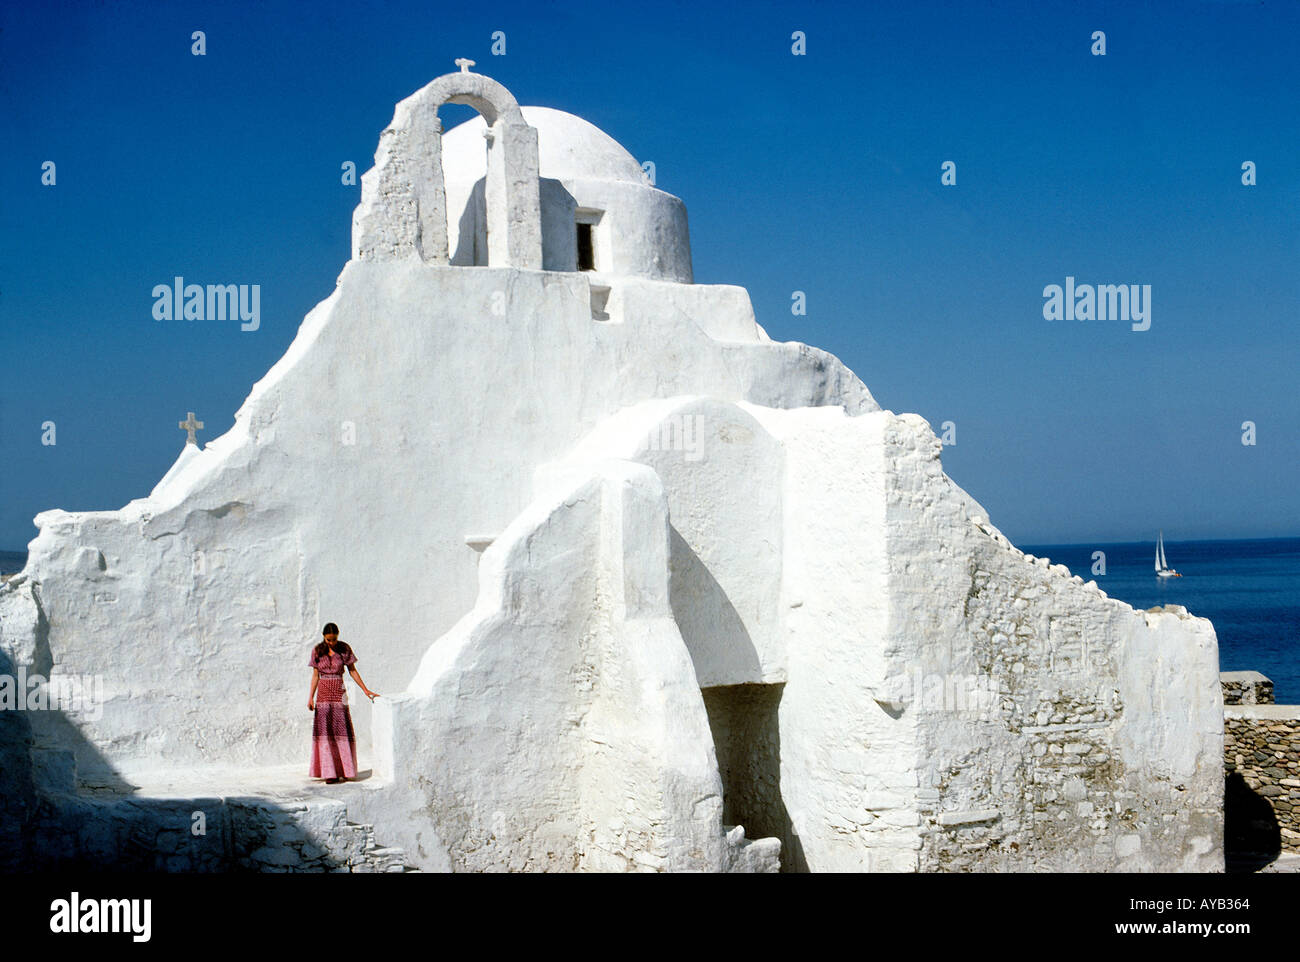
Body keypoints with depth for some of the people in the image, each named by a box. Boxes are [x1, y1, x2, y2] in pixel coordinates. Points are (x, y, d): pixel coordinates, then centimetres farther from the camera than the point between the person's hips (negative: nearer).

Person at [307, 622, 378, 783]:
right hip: (323, 693, 1)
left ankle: (345, 770, 3)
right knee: (324, 731, -5)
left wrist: (365, 690, 1)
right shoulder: (317, 651, 4)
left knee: (342, 730, -5)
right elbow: (315, 675, 7)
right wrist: (311, 697, 0)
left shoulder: (344, 649, 0)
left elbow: (353, 671, 5)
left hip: (339, 693, -1)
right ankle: (330, 773, -4)